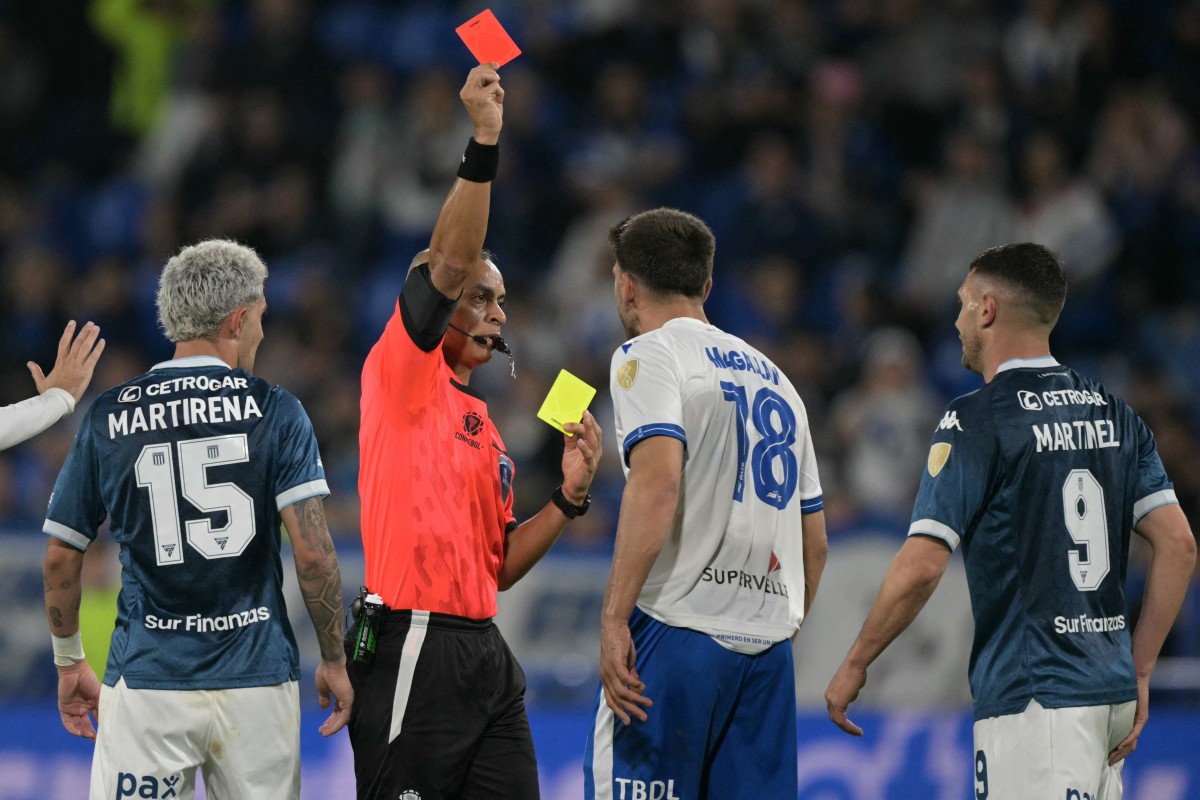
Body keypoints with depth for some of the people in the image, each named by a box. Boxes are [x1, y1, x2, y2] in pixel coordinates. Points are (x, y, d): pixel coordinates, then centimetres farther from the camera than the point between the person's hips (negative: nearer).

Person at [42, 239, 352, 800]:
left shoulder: (109, 417, 4)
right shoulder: (275, 412, -1)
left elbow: (60, 557, 8)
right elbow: (313, 553, -8)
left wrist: (69, 663, 20)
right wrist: (333, 660, 3)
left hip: (148, 678, 0)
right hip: (257, 677, 0)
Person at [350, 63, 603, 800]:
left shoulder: (486, 426, 22)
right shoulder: (403, 374, 0)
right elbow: (449, 262, -15)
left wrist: (569, 497, 10)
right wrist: (485, 142, -20)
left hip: (485, 653, 8)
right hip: (412, 648, -8)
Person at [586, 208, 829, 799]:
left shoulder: (649, 354, 0)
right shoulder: (772, 377, 23)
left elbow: (658, 479, -18)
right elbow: (814, 543, 23)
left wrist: (614, 618, -21)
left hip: (676, 630, -7)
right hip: (767, 643, 7)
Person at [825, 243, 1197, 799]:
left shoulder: (977, 419, -8)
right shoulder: (1112, 414, 12)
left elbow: (922, 566, -14)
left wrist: (855, 665, -2)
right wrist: (1139, 672, 11)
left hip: (1032, 698, -8)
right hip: (1109, 690, 8)